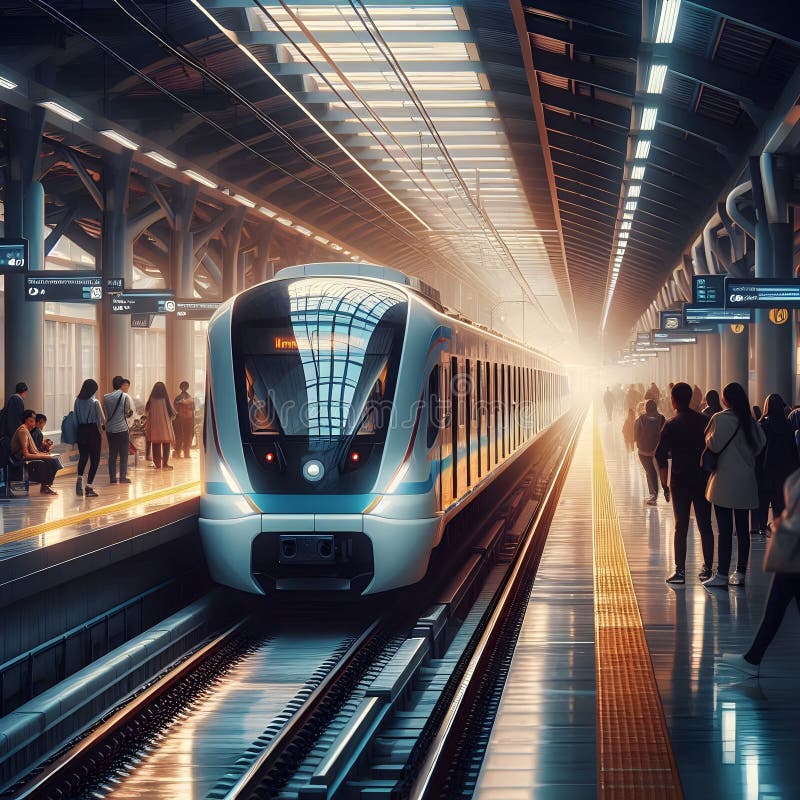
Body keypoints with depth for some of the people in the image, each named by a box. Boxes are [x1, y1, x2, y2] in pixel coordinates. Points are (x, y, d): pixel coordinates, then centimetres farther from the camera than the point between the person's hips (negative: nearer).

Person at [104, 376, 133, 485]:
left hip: (109, 429, 4)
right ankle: (123, 477, 3)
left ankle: (112, 477, 8)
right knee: (123, 454, 4)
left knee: (112, 454, 9)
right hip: (122, 429, -4)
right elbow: (129, 413, -2)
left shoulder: (106, 397, 5)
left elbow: (105, 413, 5)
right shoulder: (126, 397, -6)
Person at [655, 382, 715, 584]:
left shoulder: (671, 425, -6)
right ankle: (707, 569, 11)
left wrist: (664, 483, -3)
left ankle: (680, 570, -3)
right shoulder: (704, 421, 3)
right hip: (703, 480, 3)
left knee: (681, 526, 1)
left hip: (681, 481, -3)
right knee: (705, 525, 9)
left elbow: (661, 455, -9)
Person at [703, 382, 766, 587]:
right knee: (743, 529, 8)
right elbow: (760, 443, 5)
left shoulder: (720, 419, -12)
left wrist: (707, 435, 2)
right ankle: (740, 573, 11)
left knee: (724, 530, -4)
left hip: (725, 482, -6)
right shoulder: (750, 421, 6)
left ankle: (722, 574, -3)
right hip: (746, 482, 6)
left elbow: (714, 445, -16)